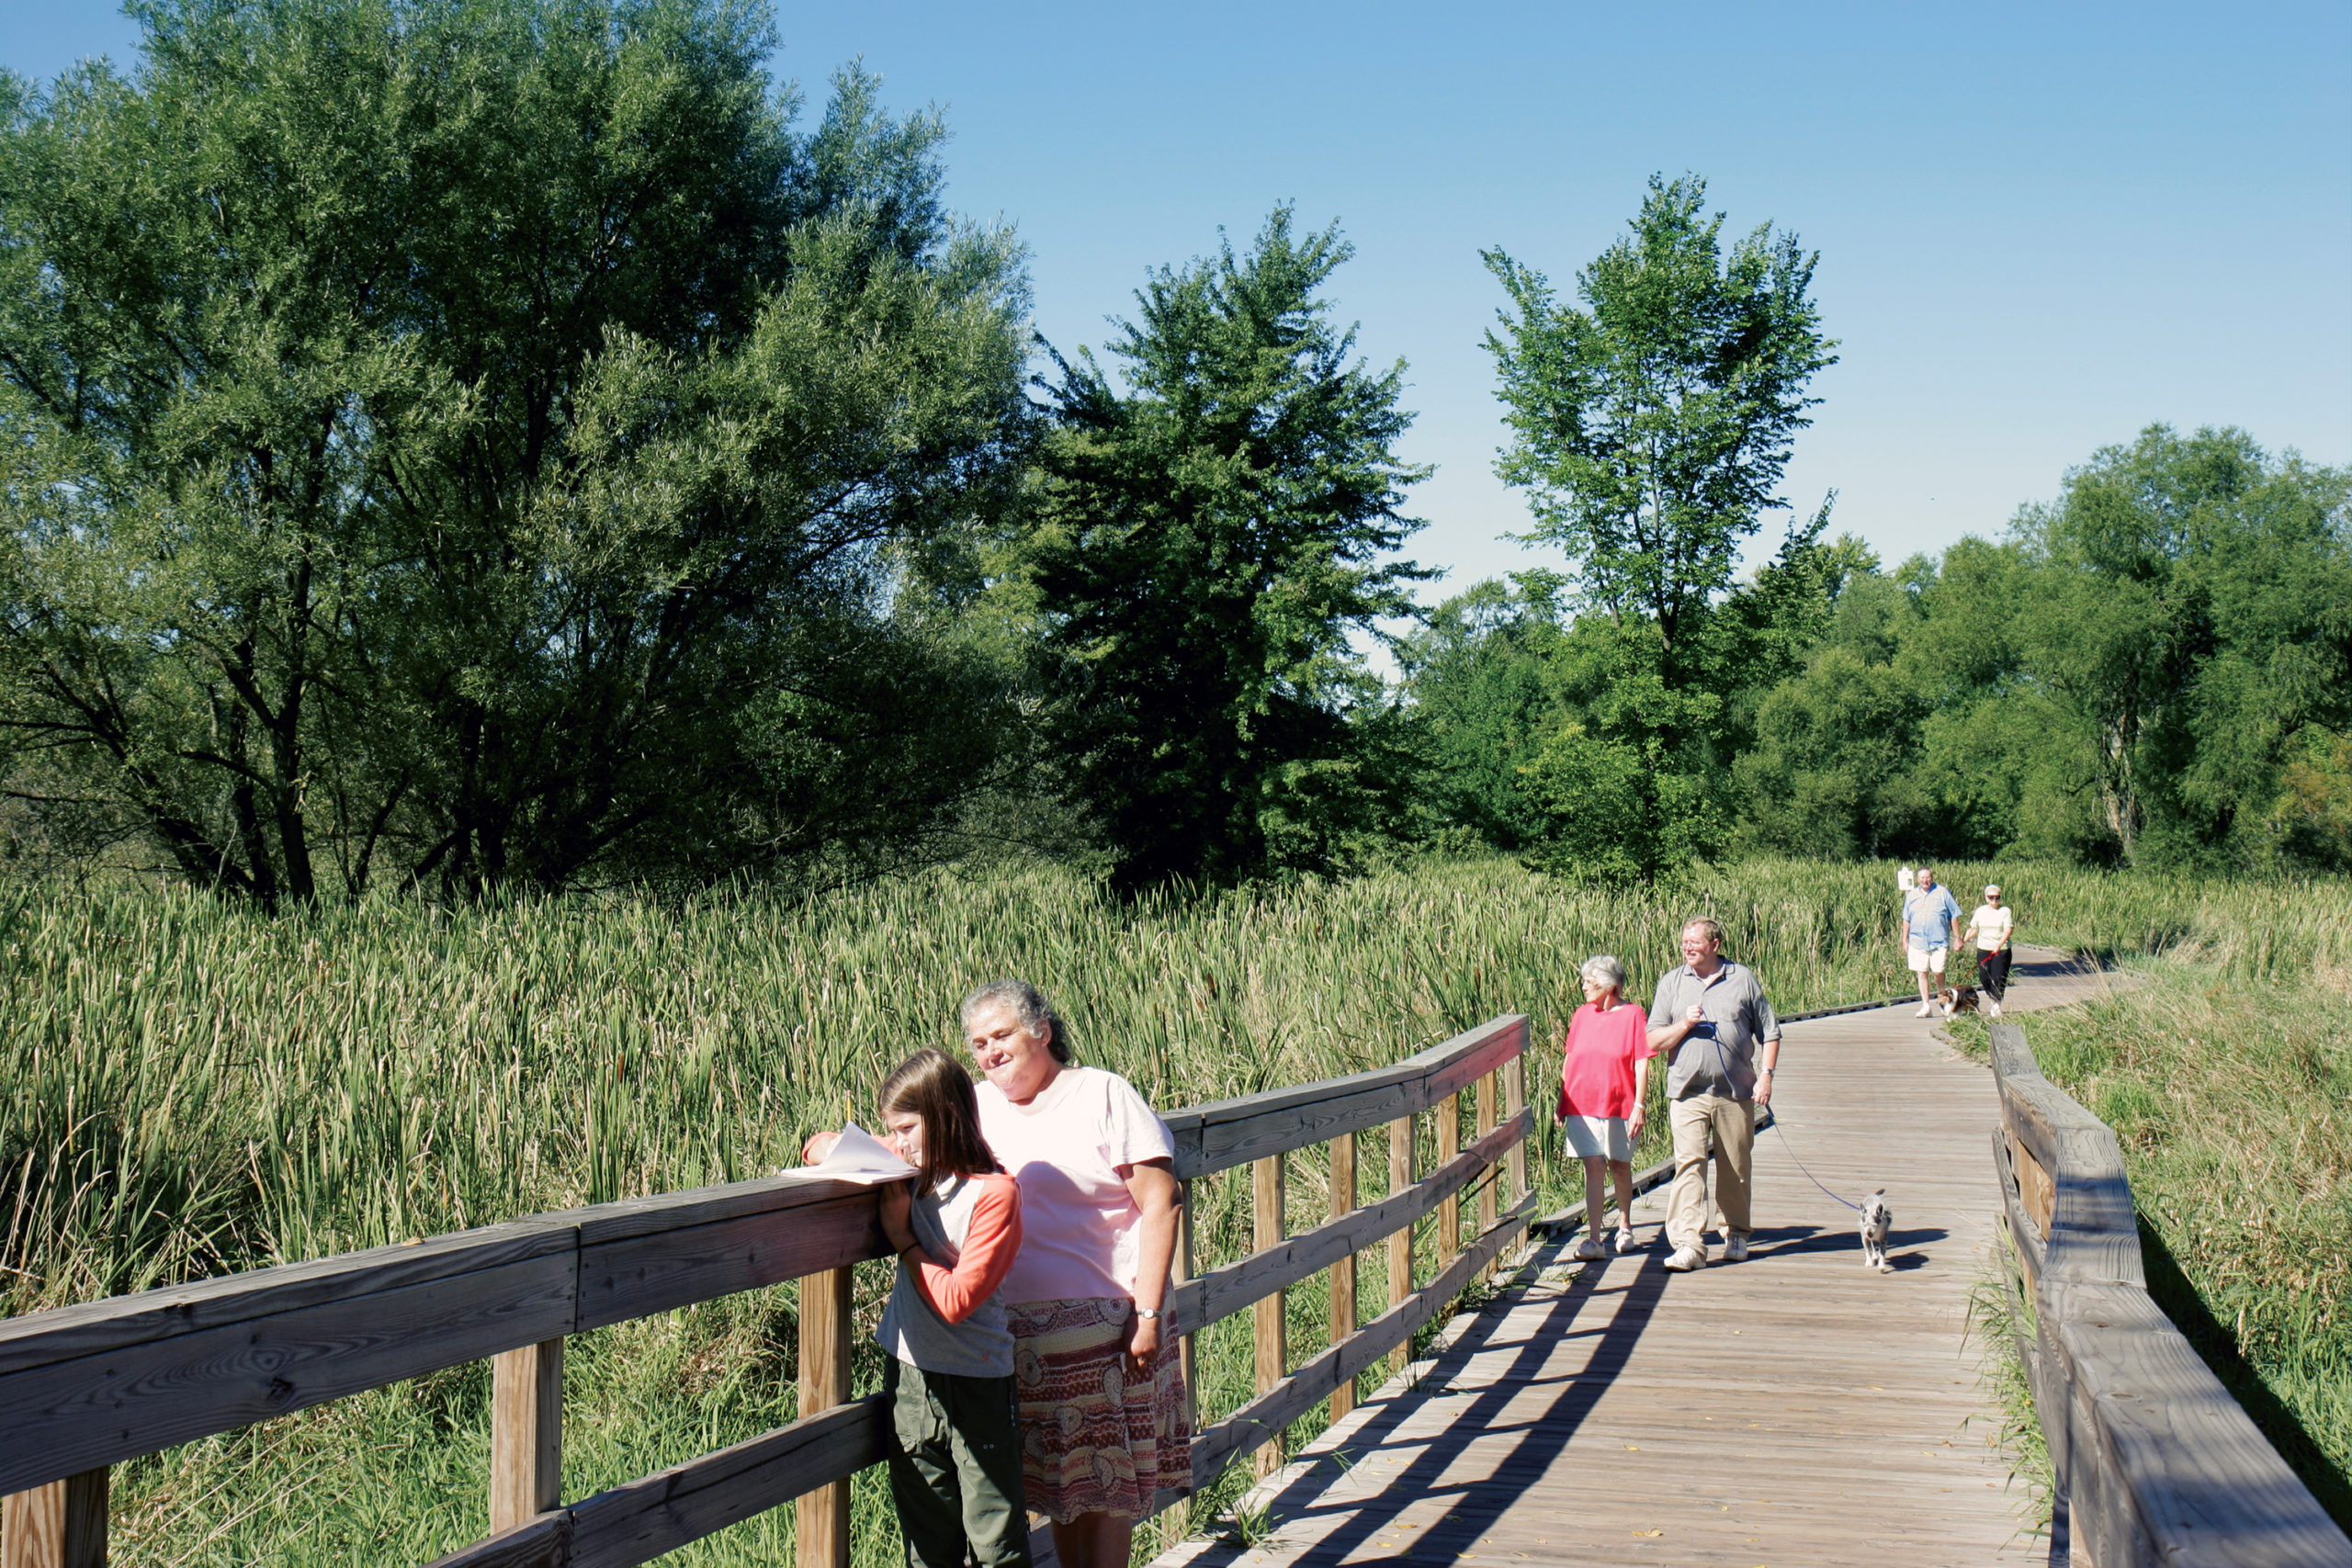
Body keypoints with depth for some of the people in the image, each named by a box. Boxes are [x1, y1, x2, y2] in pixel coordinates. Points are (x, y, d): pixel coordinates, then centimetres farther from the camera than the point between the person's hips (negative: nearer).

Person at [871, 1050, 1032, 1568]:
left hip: (975, 1385, -6)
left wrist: (903, 1239, -11)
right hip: (909, 1376, 6)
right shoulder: (910, 1169, 5)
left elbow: (955, 1300, -20)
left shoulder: (995, 1191, -15)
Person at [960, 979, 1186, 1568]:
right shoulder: (977, 1107, 12)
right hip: (1015, 1331, 4)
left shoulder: (1104, 1094, -2)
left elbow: (1159, 1206, -6)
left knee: (1105, 1486, 1)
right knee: (1054, 1483, 10)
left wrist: (1148, 1314, -12)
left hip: (1105, 1320, -4)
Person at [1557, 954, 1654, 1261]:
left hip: (1619, 1107, -2)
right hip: (1582, 1106, 3)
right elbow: (1569, 1060, 13)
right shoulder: (1581, 1015, 8)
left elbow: (1642, 1064, -5)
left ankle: (1624, 1228, 32)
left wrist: (1639, 1105, -10)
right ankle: (1593, 1239, -5)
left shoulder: (1631, 1015, -4)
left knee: (1619, 1167, 10)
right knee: (1592, 1168, -3)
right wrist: (1561, 1103, 11)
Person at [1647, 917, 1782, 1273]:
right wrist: (1684, 1024, -10)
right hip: (1687, 1093, 0)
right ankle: (1688, 1244, -16)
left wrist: (1765, 1075, -3)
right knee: (1689, 1165, -12)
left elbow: (1769, 1032, 8)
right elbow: (1653, 1041, 6)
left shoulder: (1743, 979, 5)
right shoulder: (1671, 983, 8)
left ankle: (1737, 1233, 28)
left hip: (1736, 1093, 0)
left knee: (1736, 1169, 9)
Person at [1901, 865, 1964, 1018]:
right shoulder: (1911, 895, 12)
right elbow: (1906, 920, 19)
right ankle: (1926, 1006, 5)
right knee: (1921, 972, 0)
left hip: (1939, 941, -3)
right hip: (1918, 941, 3)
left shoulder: (1943, 893, 4)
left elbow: (1954, 915, 6)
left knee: (1938, 971, -8)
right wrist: (1904, 940, 17)